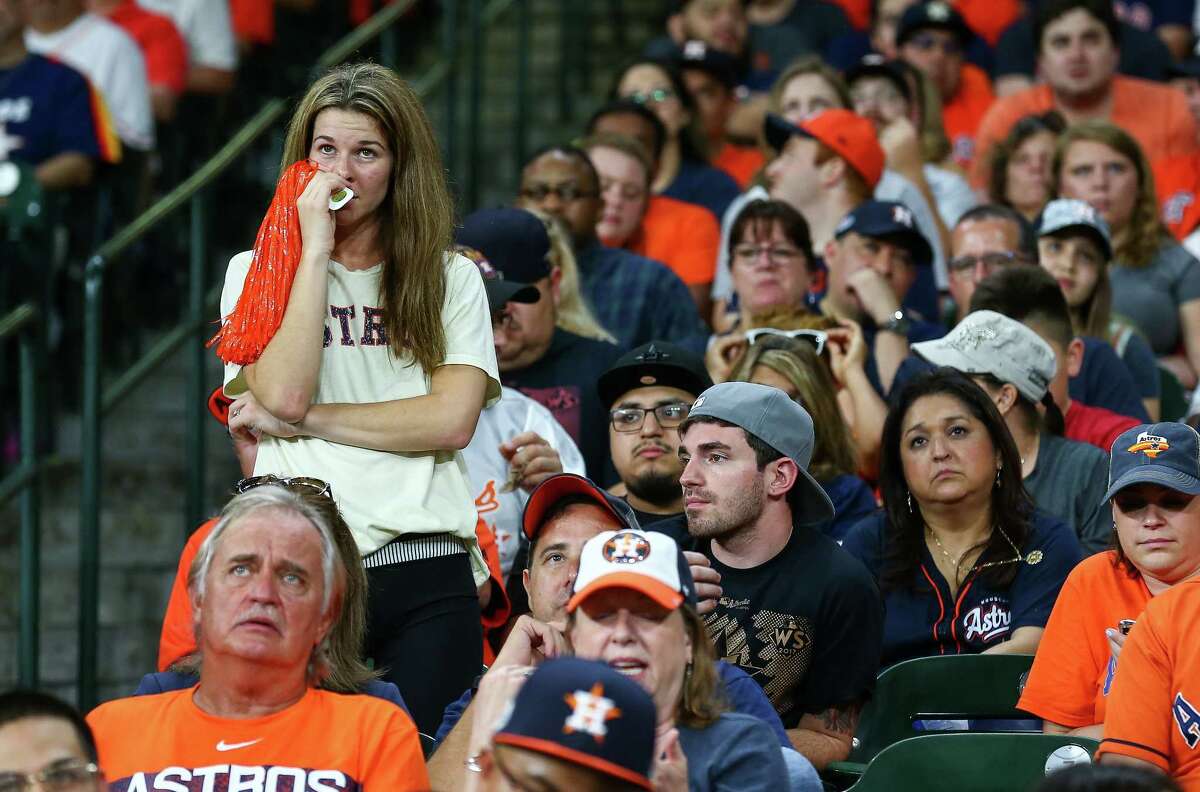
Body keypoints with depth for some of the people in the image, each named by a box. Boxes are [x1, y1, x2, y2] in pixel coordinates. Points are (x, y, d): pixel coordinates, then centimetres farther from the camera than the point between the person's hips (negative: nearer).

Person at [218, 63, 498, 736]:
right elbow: (284, 393, -6)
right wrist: (316, 251, -3)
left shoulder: (452, 279, 13)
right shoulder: (256, 273, 12)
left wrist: (301, 420, -3)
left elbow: (451, 420, -2)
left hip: (426, 577, 1)